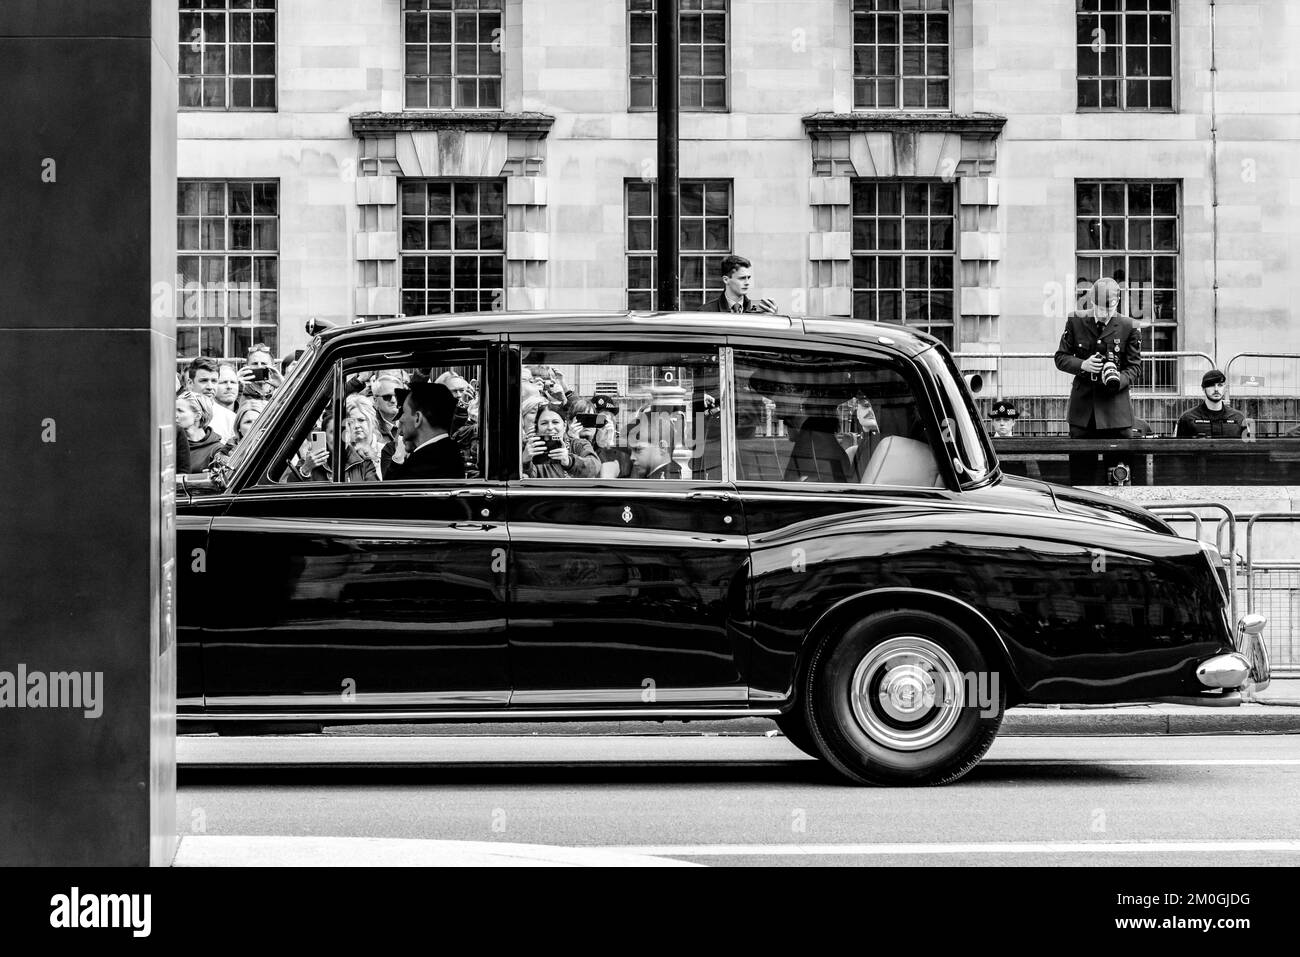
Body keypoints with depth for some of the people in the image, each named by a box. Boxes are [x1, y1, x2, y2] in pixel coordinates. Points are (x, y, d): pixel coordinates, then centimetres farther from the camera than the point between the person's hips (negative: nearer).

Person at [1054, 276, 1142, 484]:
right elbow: (1061, 358, 8)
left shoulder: (1128, 327, 1)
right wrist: (1082, 365, -12)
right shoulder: (1076, 323, 5)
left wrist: (1120, 380, -19)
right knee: (1080, 471, 3)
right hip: (1082, 406, 1)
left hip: (1116, 408, -1)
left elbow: (1135, 367, 3)